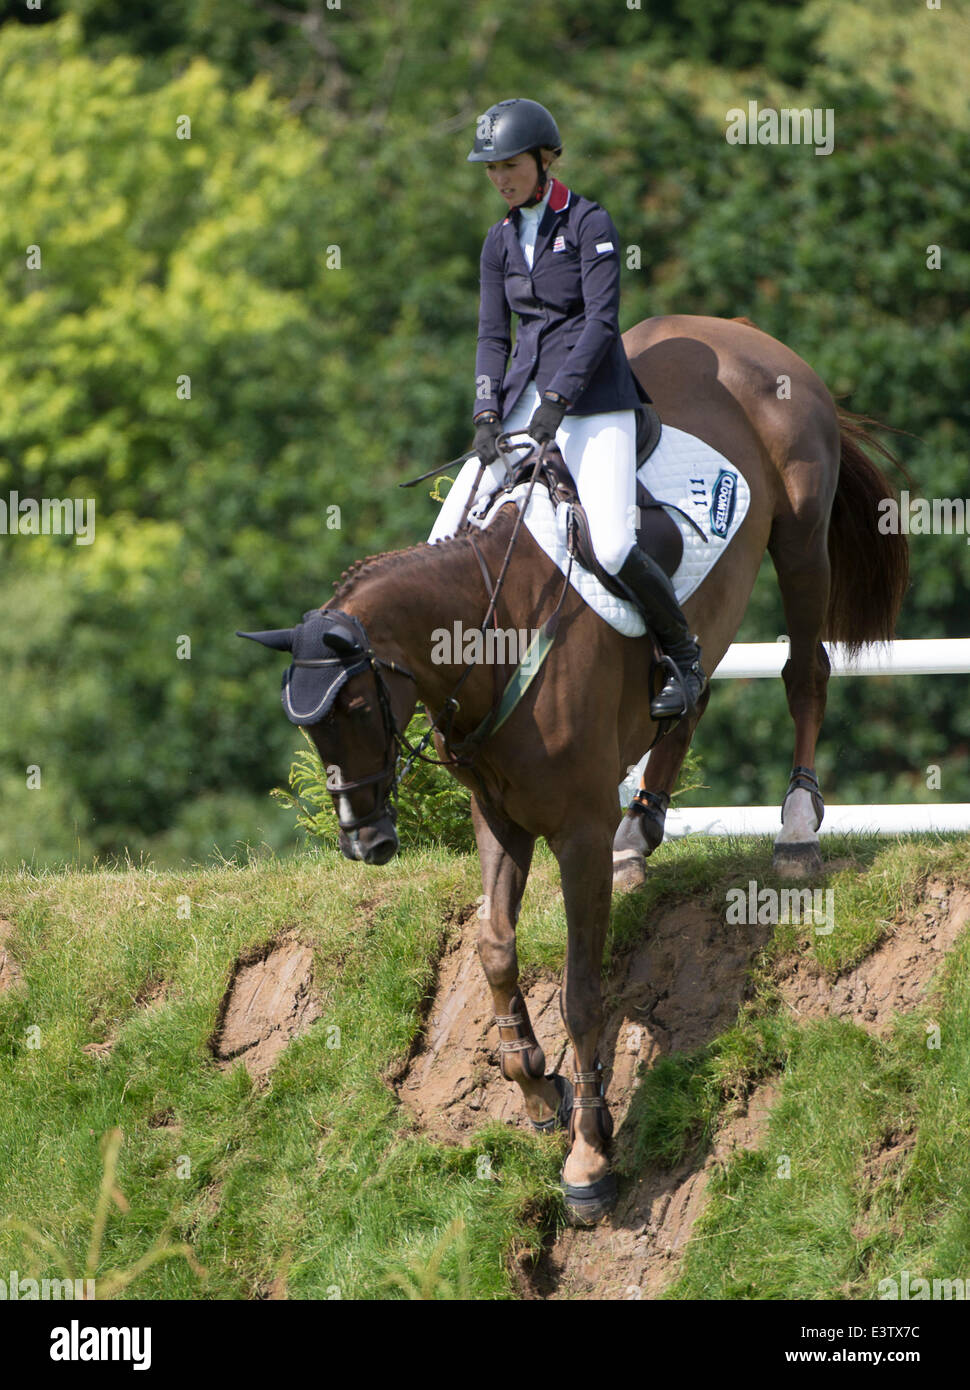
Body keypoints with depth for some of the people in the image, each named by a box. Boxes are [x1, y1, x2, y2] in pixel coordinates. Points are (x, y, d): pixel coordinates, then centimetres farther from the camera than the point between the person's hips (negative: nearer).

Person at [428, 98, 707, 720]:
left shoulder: (589, 223, -5)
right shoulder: (501, 240, 13)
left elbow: (601, 320, -13)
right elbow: (493, 335, 11)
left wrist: (557, 400, -20)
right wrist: (488, 415, -4)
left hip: (591, 398, -6)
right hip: (523, 397, 6)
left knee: (613, 547, -21)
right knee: (448, 538, -5)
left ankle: (686, 656, 0)